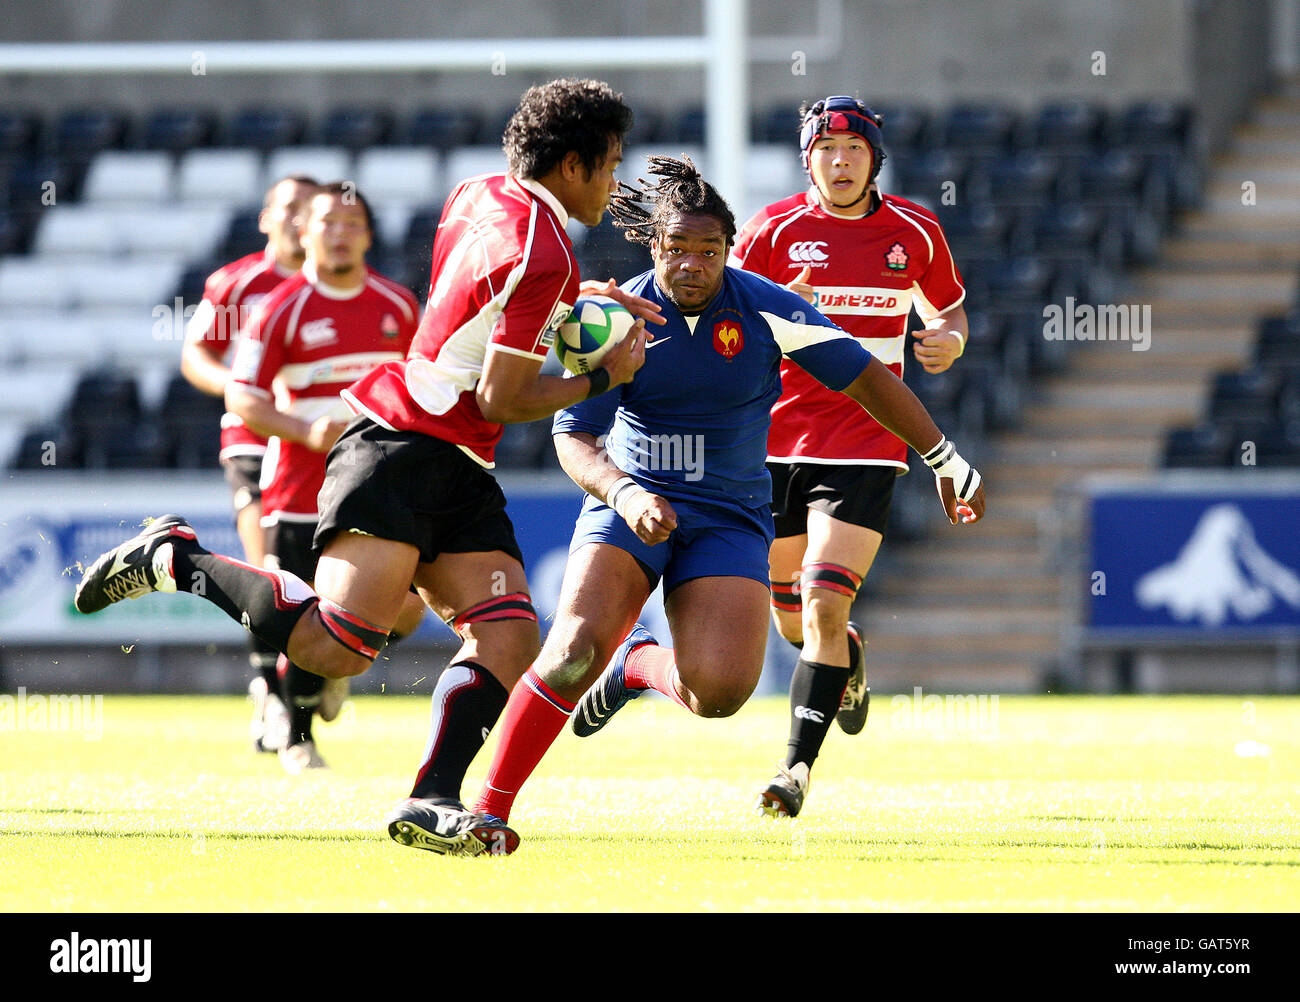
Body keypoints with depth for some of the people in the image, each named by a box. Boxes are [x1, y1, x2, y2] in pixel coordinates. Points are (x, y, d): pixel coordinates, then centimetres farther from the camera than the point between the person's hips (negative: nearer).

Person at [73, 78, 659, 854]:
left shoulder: (481, 196, 13)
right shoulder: (542, 254, -15)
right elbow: (501, 399, -14)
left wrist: (580, 300, 25)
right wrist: (605, 379, -1)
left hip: (457, 471, 10)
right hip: (401, 449, -10)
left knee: (510, 641, -6)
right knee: (333, 645, -20)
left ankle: (431, 804, -14)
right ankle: (175, 558, -2)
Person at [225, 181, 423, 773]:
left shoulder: (398, 306, 8)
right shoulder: (282, 309, -5)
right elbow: (242, 397, -8)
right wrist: (307, 431, -22)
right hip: (300, 491, -3)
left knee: (405, 610, -8)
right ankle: (297, 739, 18)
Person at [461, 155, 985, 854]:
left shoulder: (765, 309, -7)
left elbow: (865, 378, 4)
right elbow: (574, 436, -11)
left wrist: (945, 461, 9)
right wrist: (623, 494, -32)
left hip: (730, 518, 1)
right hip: (631, 501, -1)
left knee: (720, 690, -20)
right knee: (576, 649, -25)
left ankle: (639, 665, 16)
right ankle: (489, 807, -11)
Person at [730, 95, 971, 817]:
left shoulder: (914, 232, 3)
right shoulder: (774, 230, -2)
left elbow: (947, 307, 20)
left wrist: (950, 340, -4)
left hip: (864, 451, -1)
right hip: (776, 443, 1)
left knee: (823, 607, -16)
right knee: (791, 617, 13)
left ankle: (798, 765, -13)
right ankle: (848, 659, 48)